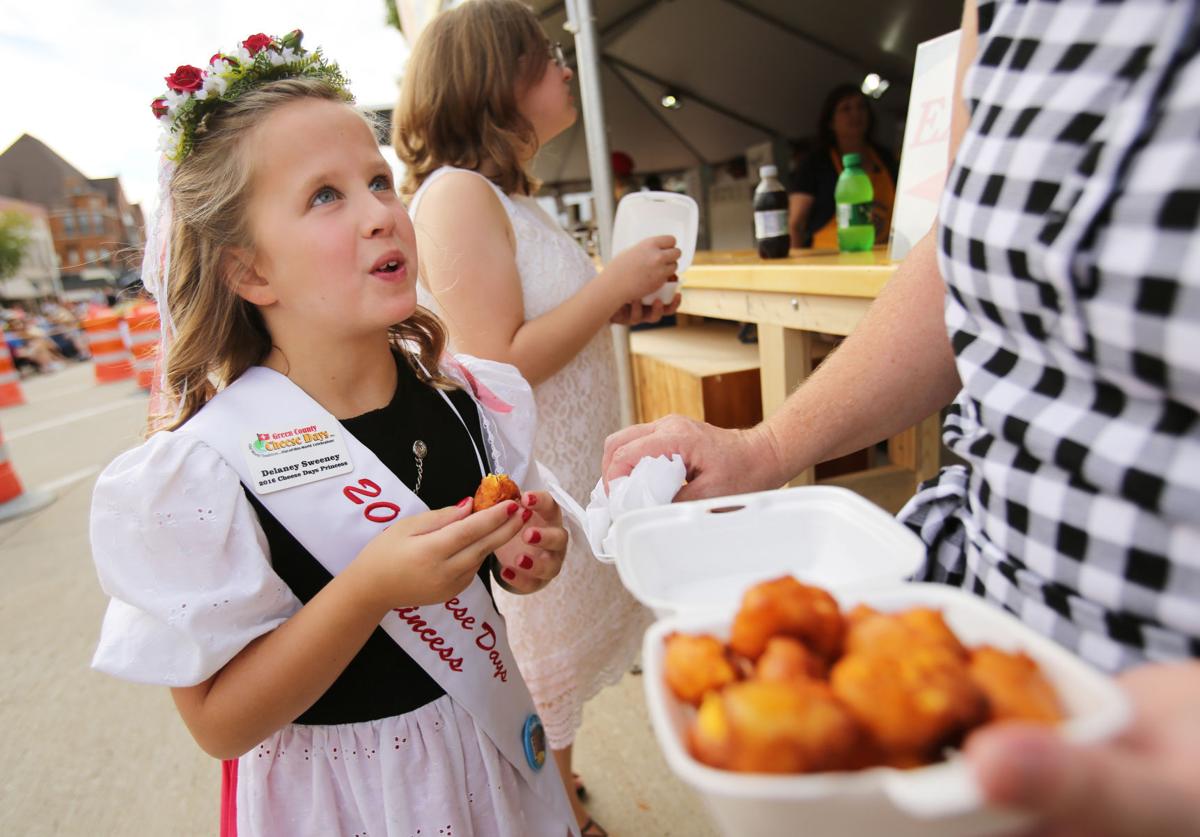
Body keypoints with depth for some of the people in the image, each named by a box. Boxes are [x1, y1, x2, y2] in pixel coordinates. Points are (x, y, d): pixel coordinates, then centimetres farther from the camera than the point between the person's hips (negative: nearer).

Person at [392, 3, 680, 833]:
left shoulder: (507, 195, 13)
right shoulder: (457, 194, -18)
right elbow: (496, 367, -25)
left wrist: (620, 305, 5)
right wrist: (614, 283, -18)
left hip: (569, 469, 10)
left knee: (566, 650, 23)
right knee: (545, 671, 11)